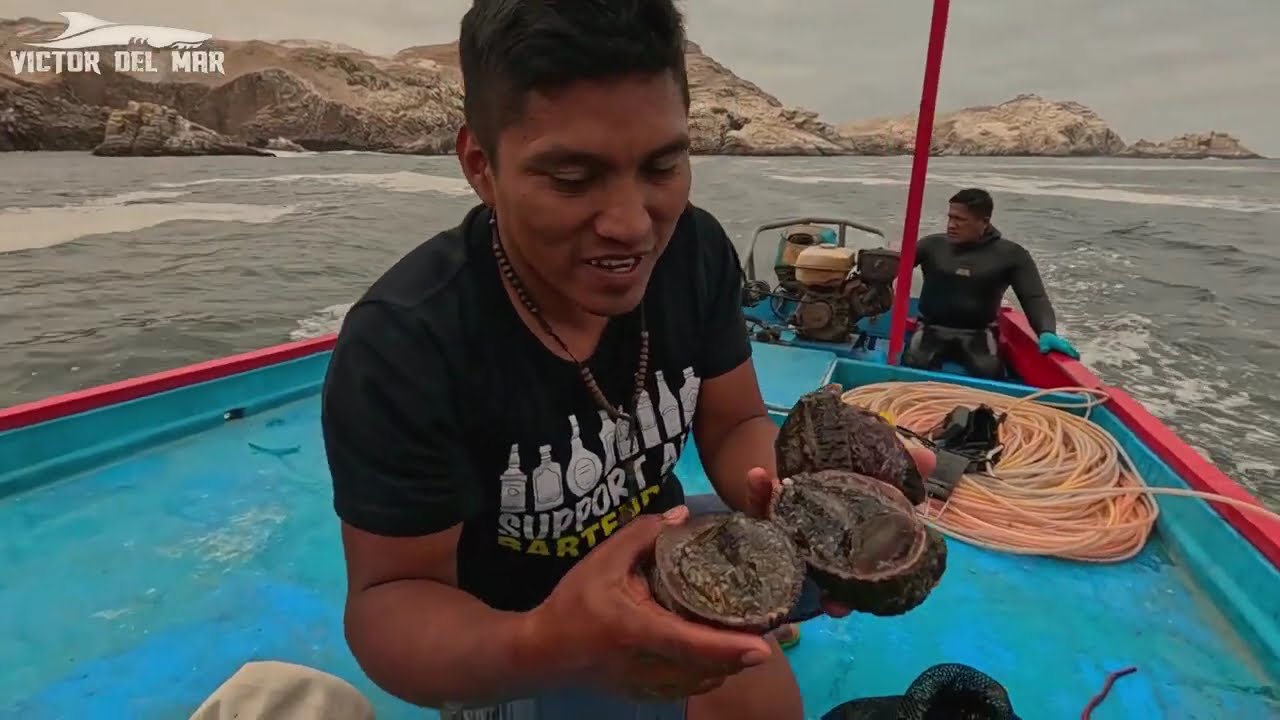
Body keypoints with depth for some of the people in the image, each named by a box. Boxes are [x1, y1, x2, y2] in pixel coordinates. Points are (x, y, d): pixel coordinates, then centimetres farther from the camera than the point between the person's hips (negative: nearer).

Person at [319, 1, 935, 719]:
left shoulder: (695, 250, -16)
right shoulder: (403, 344, -31)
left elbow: (734, 429, -9)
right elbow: (390, 600, -24)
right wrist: (544, 648, -46)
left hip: (665, 570, 4)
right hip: (505, 644, -3)